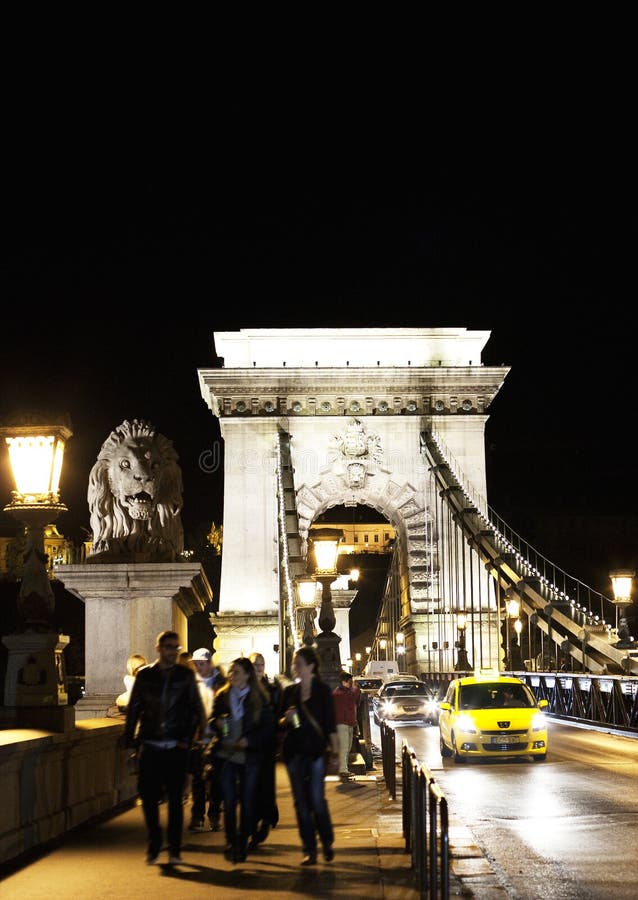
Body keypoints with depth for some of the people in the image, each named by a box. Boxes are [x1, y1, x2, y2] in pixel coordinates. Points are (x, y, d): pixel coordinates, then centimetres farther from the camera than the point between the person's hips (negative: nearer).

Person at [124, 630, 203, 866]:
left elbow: (196, 710, 7)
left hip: (176, 748, 0)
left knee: (175, 799, 3)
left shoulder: (185, 675, 4)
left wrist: (187, 739, -2)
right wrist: (130, 741, 1)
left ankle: (174, 849, 12)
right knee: (149, 798, 0)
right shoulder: (145, 675, 5)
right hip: (149, 747, 1)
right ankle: (153, 848, 12)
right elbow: (133, 709, 7)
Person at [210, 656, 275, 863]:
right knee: (229, 801, -1)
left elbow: (269, 727, -1)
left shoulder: (259, 699, 0)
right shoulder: (222, 696, 7)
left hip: (250, 756, -1)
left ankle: (242, 844, 15)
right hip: (226, 755, 1)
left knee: (247, 801, 3)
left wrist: (249, 740, -14)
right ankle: (231, 843, 8)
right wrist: (216, 724, -10)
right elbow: (212, 720, 13)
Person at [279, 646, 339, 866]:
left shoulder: (323, 691, 0)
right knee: (301, 801, 4)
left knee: (317, 799, -7)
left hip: (315, 750, -4)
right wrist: (286, 719, -7)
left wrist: (335, 751, -7)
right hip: (294, 751, 4)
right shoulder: (289, 691, 10)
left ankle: (327, 843, 13)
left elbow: (330, 724, -1)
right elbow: (280, 722, 15)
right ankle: (309, 850, 10)